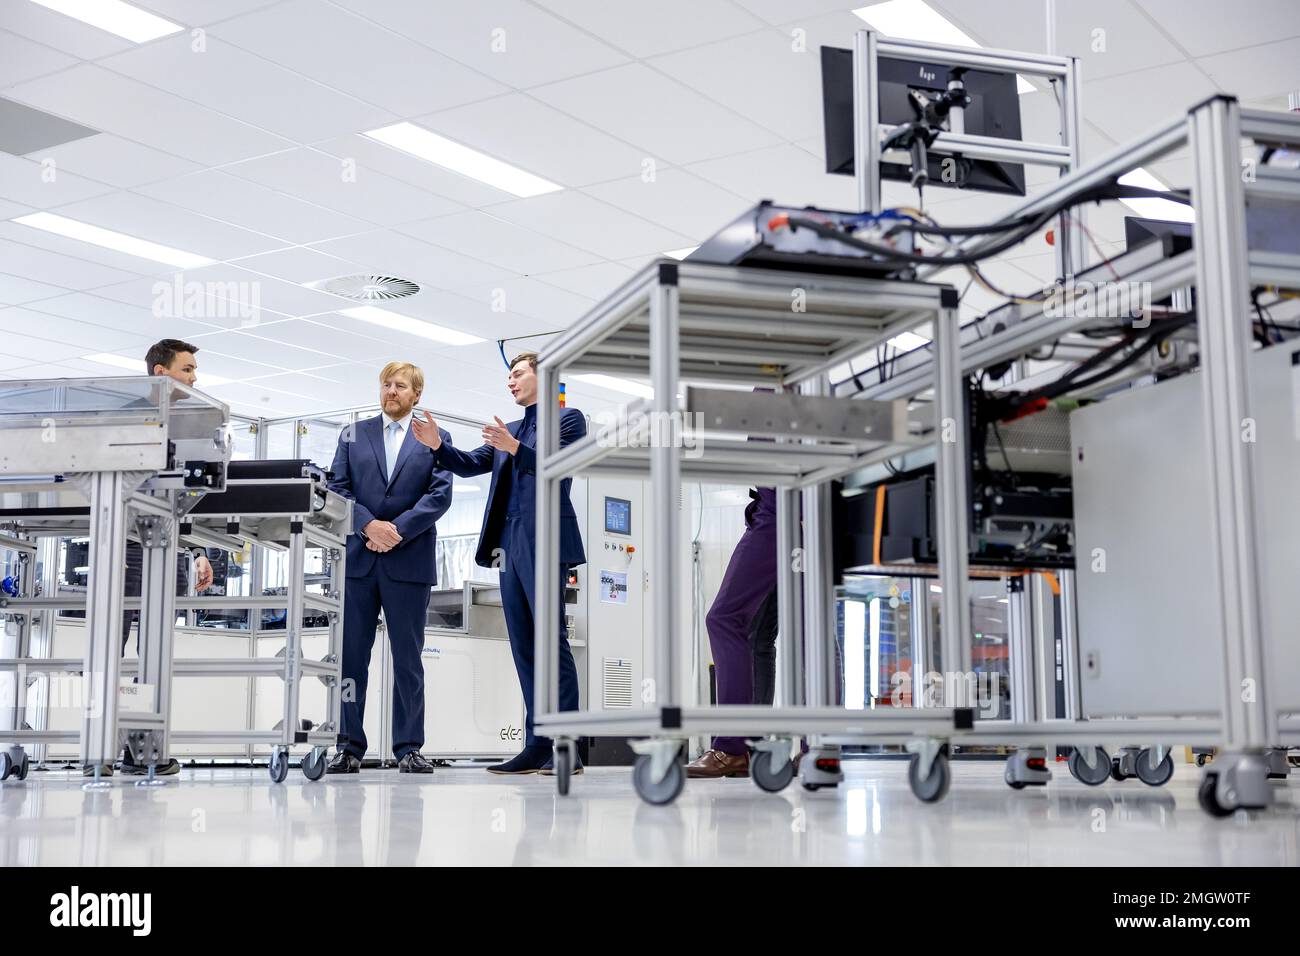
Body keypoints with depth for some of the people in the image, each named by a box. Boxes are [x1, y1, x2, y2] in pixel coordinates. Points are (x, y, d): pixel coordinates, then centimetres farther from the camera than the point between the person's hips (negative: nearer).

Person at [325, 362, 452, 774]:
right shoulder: (353, 435, 14)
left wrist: (398, 530, -12)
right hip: (358, 557, 2)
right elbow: (338, 488, 4)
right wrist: (369, 526, -12)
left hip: (409, 560, -1)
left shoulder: (435, 438, 9)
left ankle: (408, 748, 7)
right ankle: (349, 747, 6)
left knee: (408, 658, 3)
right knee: (351, 655, 1)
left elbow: (440, 494, -2)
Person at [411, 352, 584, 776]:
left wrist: (515, 448, -23)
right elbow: (470, 465, 15)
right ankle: (537, 745, 7)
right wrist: (438, 445, -2)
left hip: (543, 544, -7)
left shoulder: (567, 419, 3)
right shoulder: (509, 431, 23)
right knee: (523, 646, 5)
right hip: (510, 548, 8)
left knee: (552, 640, -11)